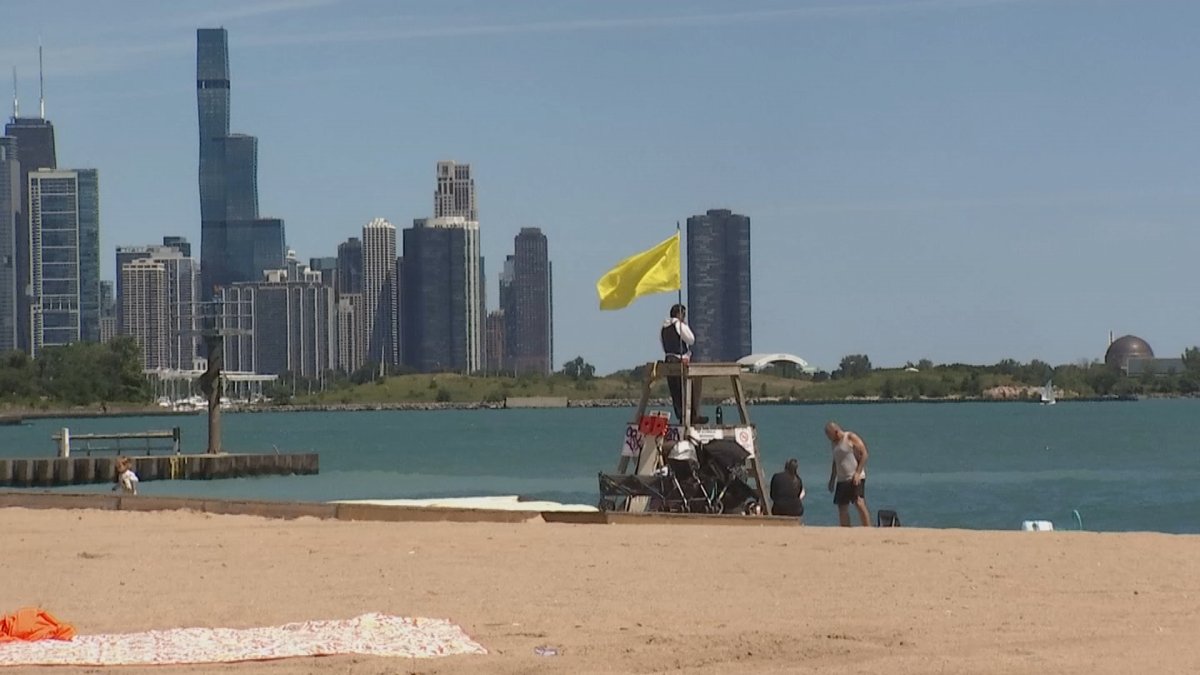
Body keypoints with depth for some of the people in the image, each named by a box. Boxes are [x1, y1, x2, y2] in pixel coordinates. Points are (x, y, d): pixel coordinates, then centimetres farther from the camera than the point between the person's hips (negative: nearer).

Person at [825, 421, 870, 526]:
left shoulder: (851, 437, -7)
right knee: (842, 508, 4)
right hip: (841, 479, 8)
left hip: (855, 478, -8)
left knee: (859, 504, -18)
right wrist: (832, 479, 19)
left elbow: (864, 454, -10)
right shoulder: (834, 443, 16)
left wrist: (858, 473, -17)